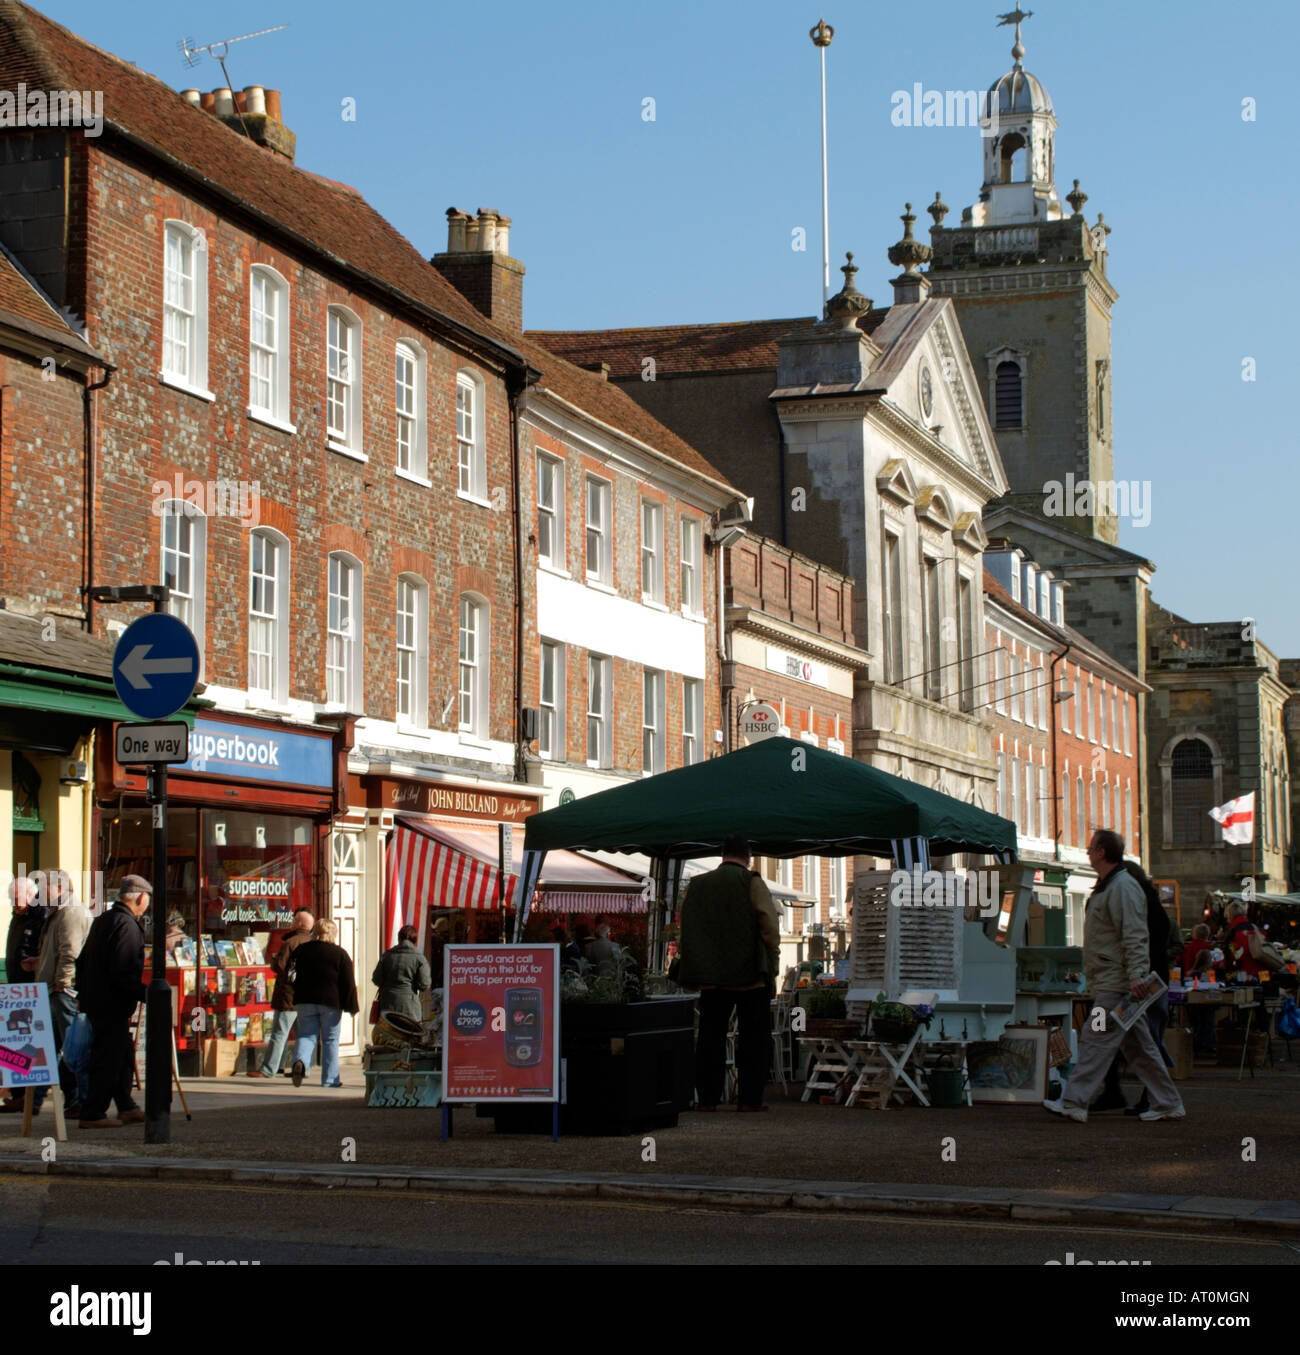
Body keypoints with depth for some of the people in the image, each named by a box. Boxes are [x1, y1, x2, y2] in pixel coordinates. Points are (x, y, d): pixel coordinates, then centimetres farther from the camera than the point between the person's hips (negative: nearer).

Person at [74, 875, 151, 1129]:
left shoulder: (102, 920, 13)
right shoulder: (128, 926, -17)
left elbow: (82, 962, 20)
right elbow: (124, 973, -24)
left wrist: (83, 994, 26)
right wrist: (145, 994, -18)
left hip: (94, 1001, 10)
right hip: (113, 1005, -10)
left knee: (123, 1054, 18)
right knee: (109, 1060, -4)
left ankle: (127, 1108, 25)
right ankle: (92, 1114, -1)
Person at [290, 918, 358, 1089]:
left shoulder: (301, 950, 6)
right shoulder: (340, 954, -3)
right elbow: (348, 983, -5)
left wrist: (295, 998, 23)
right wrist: (352, 1006, -2)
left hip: (305, 1001, 2)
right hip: (331, 1002, -2)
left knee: (306, 1035, 8)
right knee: (330, 1040, 7)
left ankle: (300, 1061, -22)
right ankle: (330, 1078, 9)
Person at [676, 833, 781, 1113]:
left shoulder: (698, 885, 7)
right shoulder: (751, 883, -6)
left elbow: (687, 928, 12)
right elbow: (770, 925, -10)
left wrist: (698, 968, 19)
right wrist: (772, 963, 1)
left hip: (711, 975, 4)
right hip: (750, 974, -4)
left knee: (710, 1035, 9)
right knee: (754, 1037, 3)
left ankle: (707, 1097, 7)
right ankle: (750, 1098, 0)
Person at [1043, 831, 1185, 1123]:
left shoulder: (1123, 887, -12)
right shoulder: (1106, 887, 20)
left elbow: (1135, 936, -21)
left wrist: (1136, 974, -28)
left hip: (1116, 983, -11)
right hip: (1109, 984, 11)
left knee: (1096, 1039, -12)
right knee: (1139, 1046, 11)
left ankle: (1074, 1102, -14)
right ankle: (1167, 1104, 14)